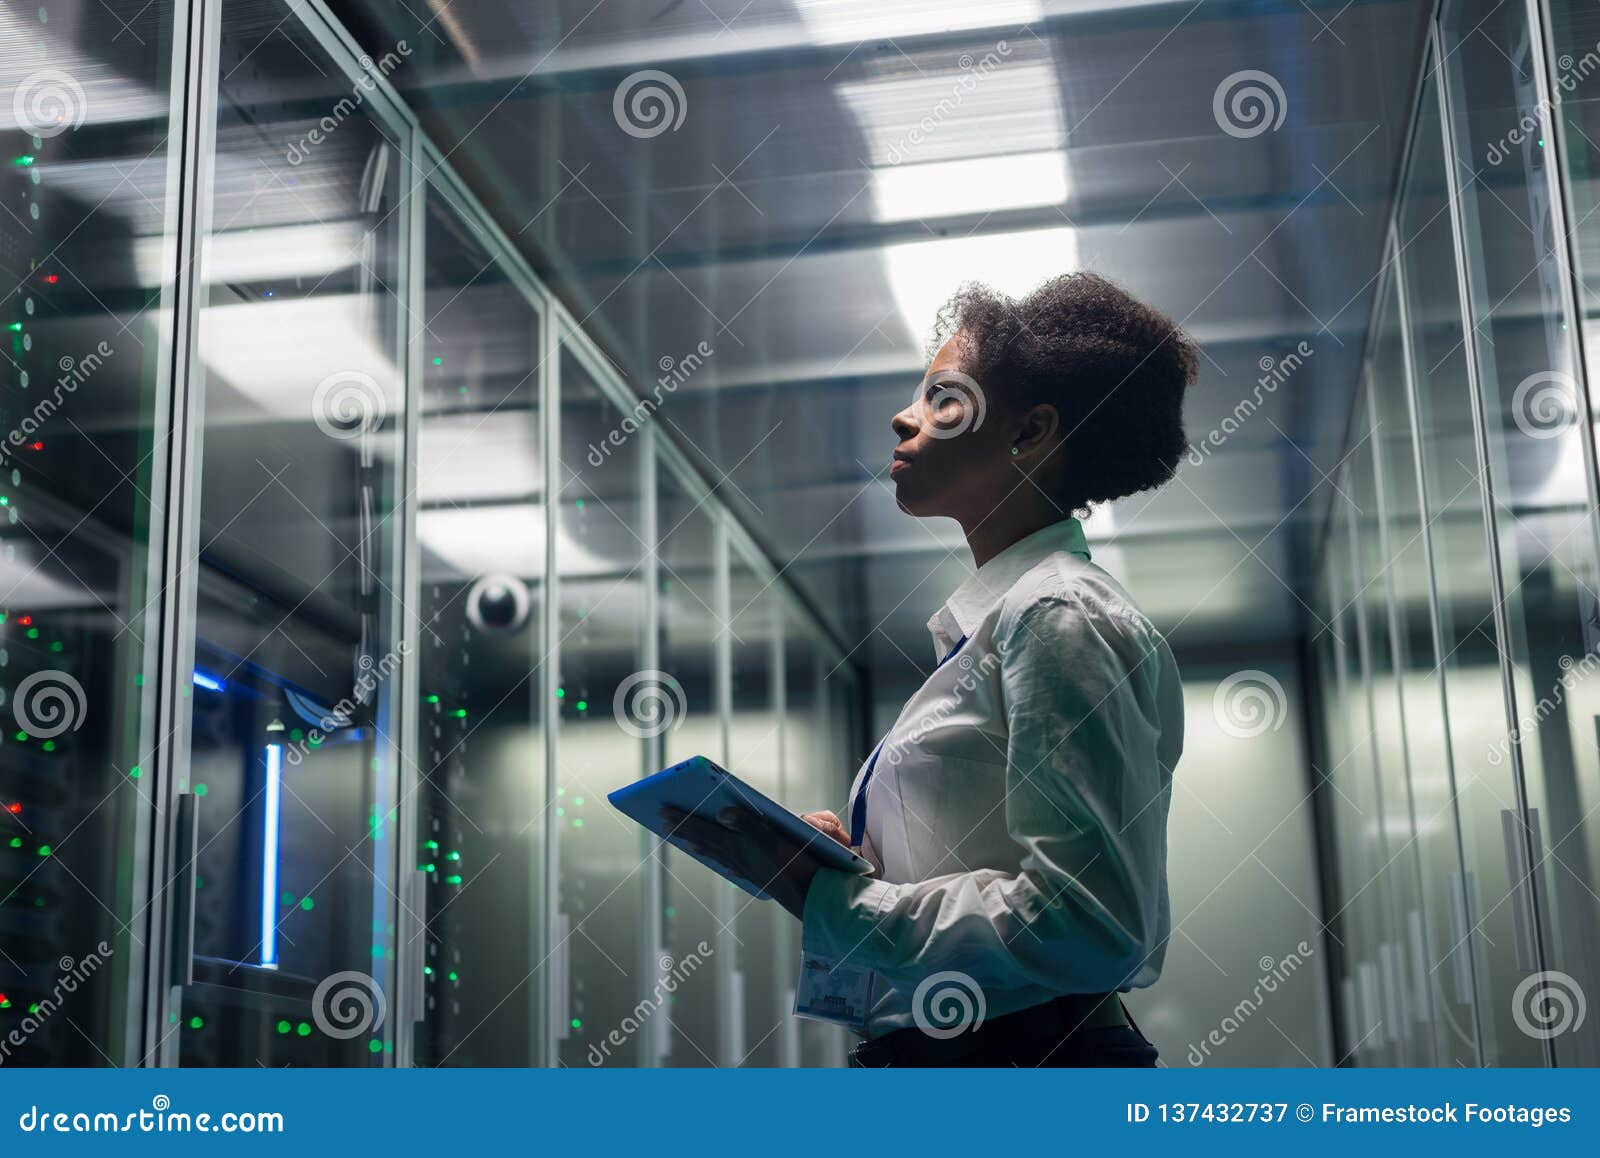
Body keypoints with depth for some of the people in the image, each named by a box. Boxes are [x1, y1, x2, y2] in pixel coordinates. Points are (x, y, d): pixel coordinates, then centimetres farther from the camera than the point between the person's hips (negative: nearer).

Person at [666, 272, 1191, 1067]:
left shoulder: (1058, 620, -9)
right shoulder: (987, 626, 19)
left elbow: (1087, 924, -20)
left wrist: (833, 903, -14)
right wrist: (855, 862, 6)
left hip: (1019, 1055, -9)